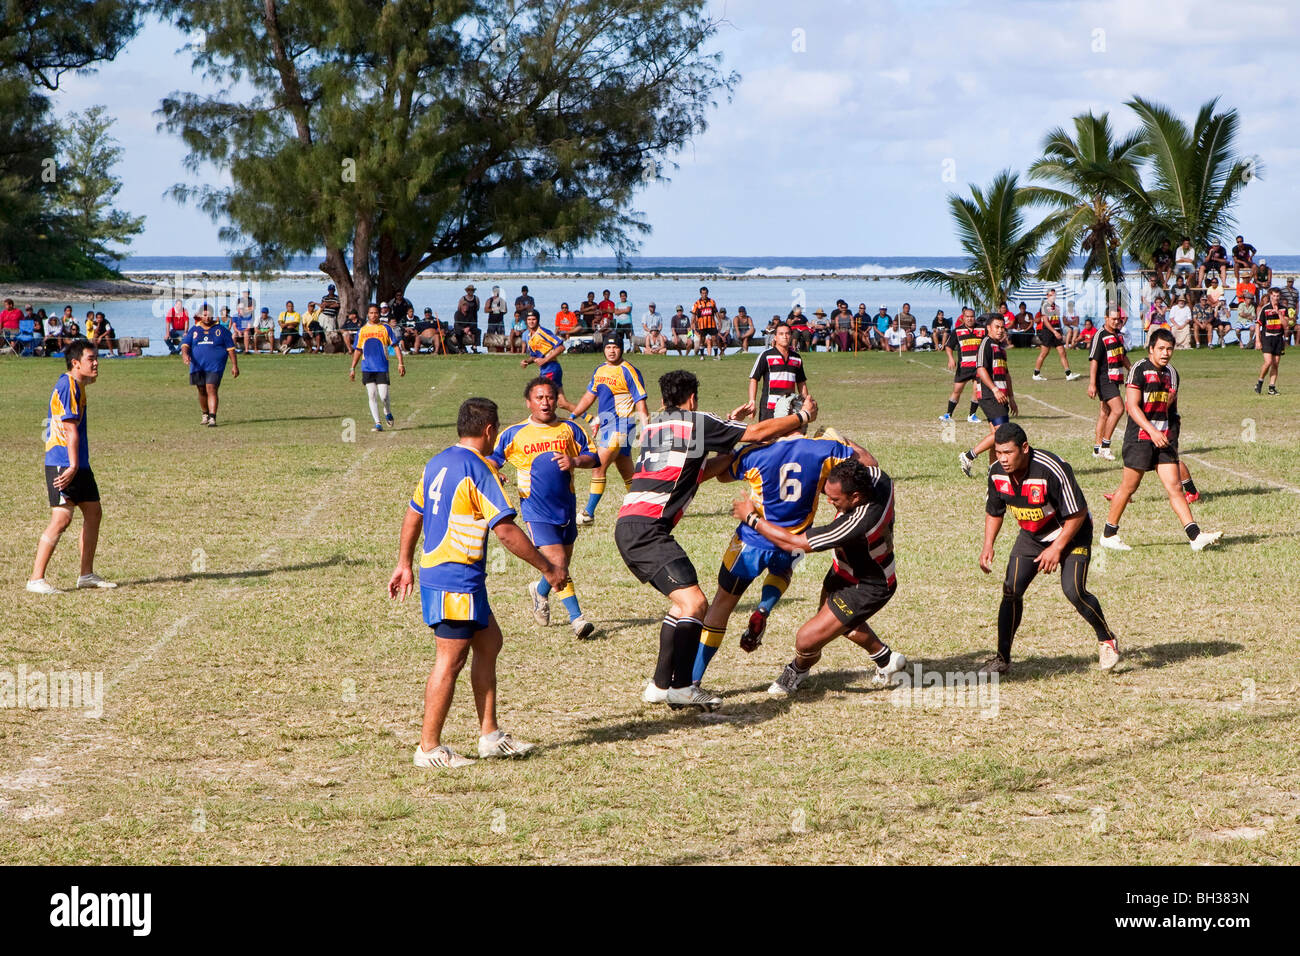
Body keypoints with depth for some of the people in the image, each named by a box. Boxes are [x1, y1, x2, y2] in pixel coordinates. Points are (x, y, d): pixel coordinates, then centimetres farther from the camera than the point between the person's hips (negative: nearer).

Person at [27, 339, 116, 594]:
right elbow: (70, 429, -21)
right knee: (61, 517, -14)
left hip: (78, 463, 10)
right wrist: (72, 467, -24)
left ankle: (87, 574, 21)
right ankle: (36, 579, -11)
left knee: (93, 512, 12)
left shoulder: (76, 385, 15)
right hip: (63, 464, -10)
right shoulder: (68, 386, -15)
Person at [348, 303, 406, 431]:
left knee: (383, 396, -7)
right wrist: (353, 368, 14)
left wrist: (401, 363, -7)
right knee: (372, 395, -4)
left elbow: (396, 346, 2)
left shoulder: (386, 328, 2)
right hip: (367, 368, 2)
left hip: (382, 368, -2)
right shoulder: (362, 330, 10)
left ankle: (388, 413, 24)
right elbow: (358, 350, 17)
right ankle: (377, 423, 0)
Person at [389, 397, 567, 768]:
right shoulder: (478, 471, -16)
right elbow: (506, 531, -19)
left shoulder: (437, 463, 11)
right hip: (456, 581, -10)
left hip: (435, 570, 10)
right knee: (450, 660, -3)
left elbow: (413, 515, 20)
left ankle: (490, 735, 20)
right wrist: (548, 568, -11)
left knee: (489, 642, 17)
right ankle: (429, 748, 2)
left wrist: (404, 563, 29)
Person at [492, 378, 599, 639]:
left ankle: (540, 591, 45)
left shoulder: (569, 429, 5)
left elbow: (592, 457, 7)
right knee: (558, 564, -16)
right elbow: (492, 459, 7)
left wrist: (575, 461, -14)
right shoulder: (514, 434, 0)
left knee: (562, 566, 14)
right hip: (536, 512, -4)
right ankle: (576, 616, -7)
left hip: (566, 507, 4)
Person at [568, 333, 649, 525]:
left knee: (599, 466, -14)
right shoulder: (600, 371, 14)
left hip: (621, 424, -8)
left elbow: (640, 402, -11)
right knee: (627, 472, 11)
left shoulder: (628, 371, -9)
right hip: (605, 424, 8)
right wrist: (572, 416, 22)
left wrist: (646, 430, -18)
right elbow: (589, 396, 25)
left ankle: (589, 513, -12)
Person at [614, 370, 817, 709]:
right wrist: (803, 416, 18)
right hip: (647, 527, -9)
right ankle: (671, 686, -20)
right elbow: (759, 431, 4)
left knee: (685, 602, 17)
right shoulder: (695, 422, -1)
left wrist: (732, 447, 29)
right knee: (694, 604, -15)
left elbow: (696, 473, 31)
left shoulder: (653, 426, 22)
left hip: (629, 525, 9)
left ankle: (663, 684, 15)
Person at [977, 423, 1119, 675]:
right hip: (1031, 536, 5)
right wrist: (988, 545, -5)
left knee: (1073, 591, -19)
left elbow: (1078, 513, -23)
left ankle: (1106, 640, 7)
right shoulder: (997, 473, -13)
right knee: (1011, 590, -8)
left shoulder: (1052, 470, -32)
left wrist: (1057, 548, -24)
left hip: (1070, 533, -5)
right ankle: (1002, 659, 2)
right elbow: (994, 511, 7)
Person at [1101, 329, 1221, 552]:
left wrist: (1172, 436, 19)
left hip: (1164, 439, 6)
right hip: (1139, 439, -6)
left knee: (1174, 486, -2)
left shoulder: (1172, 373, 12)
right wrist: (1152, 431, -25)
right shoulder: (1139, 370, -10)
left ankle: (1195, 536, -10)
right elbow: (1132, 406, -16)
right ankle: (1108, 535, 15)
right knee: (1129, 487, 1)